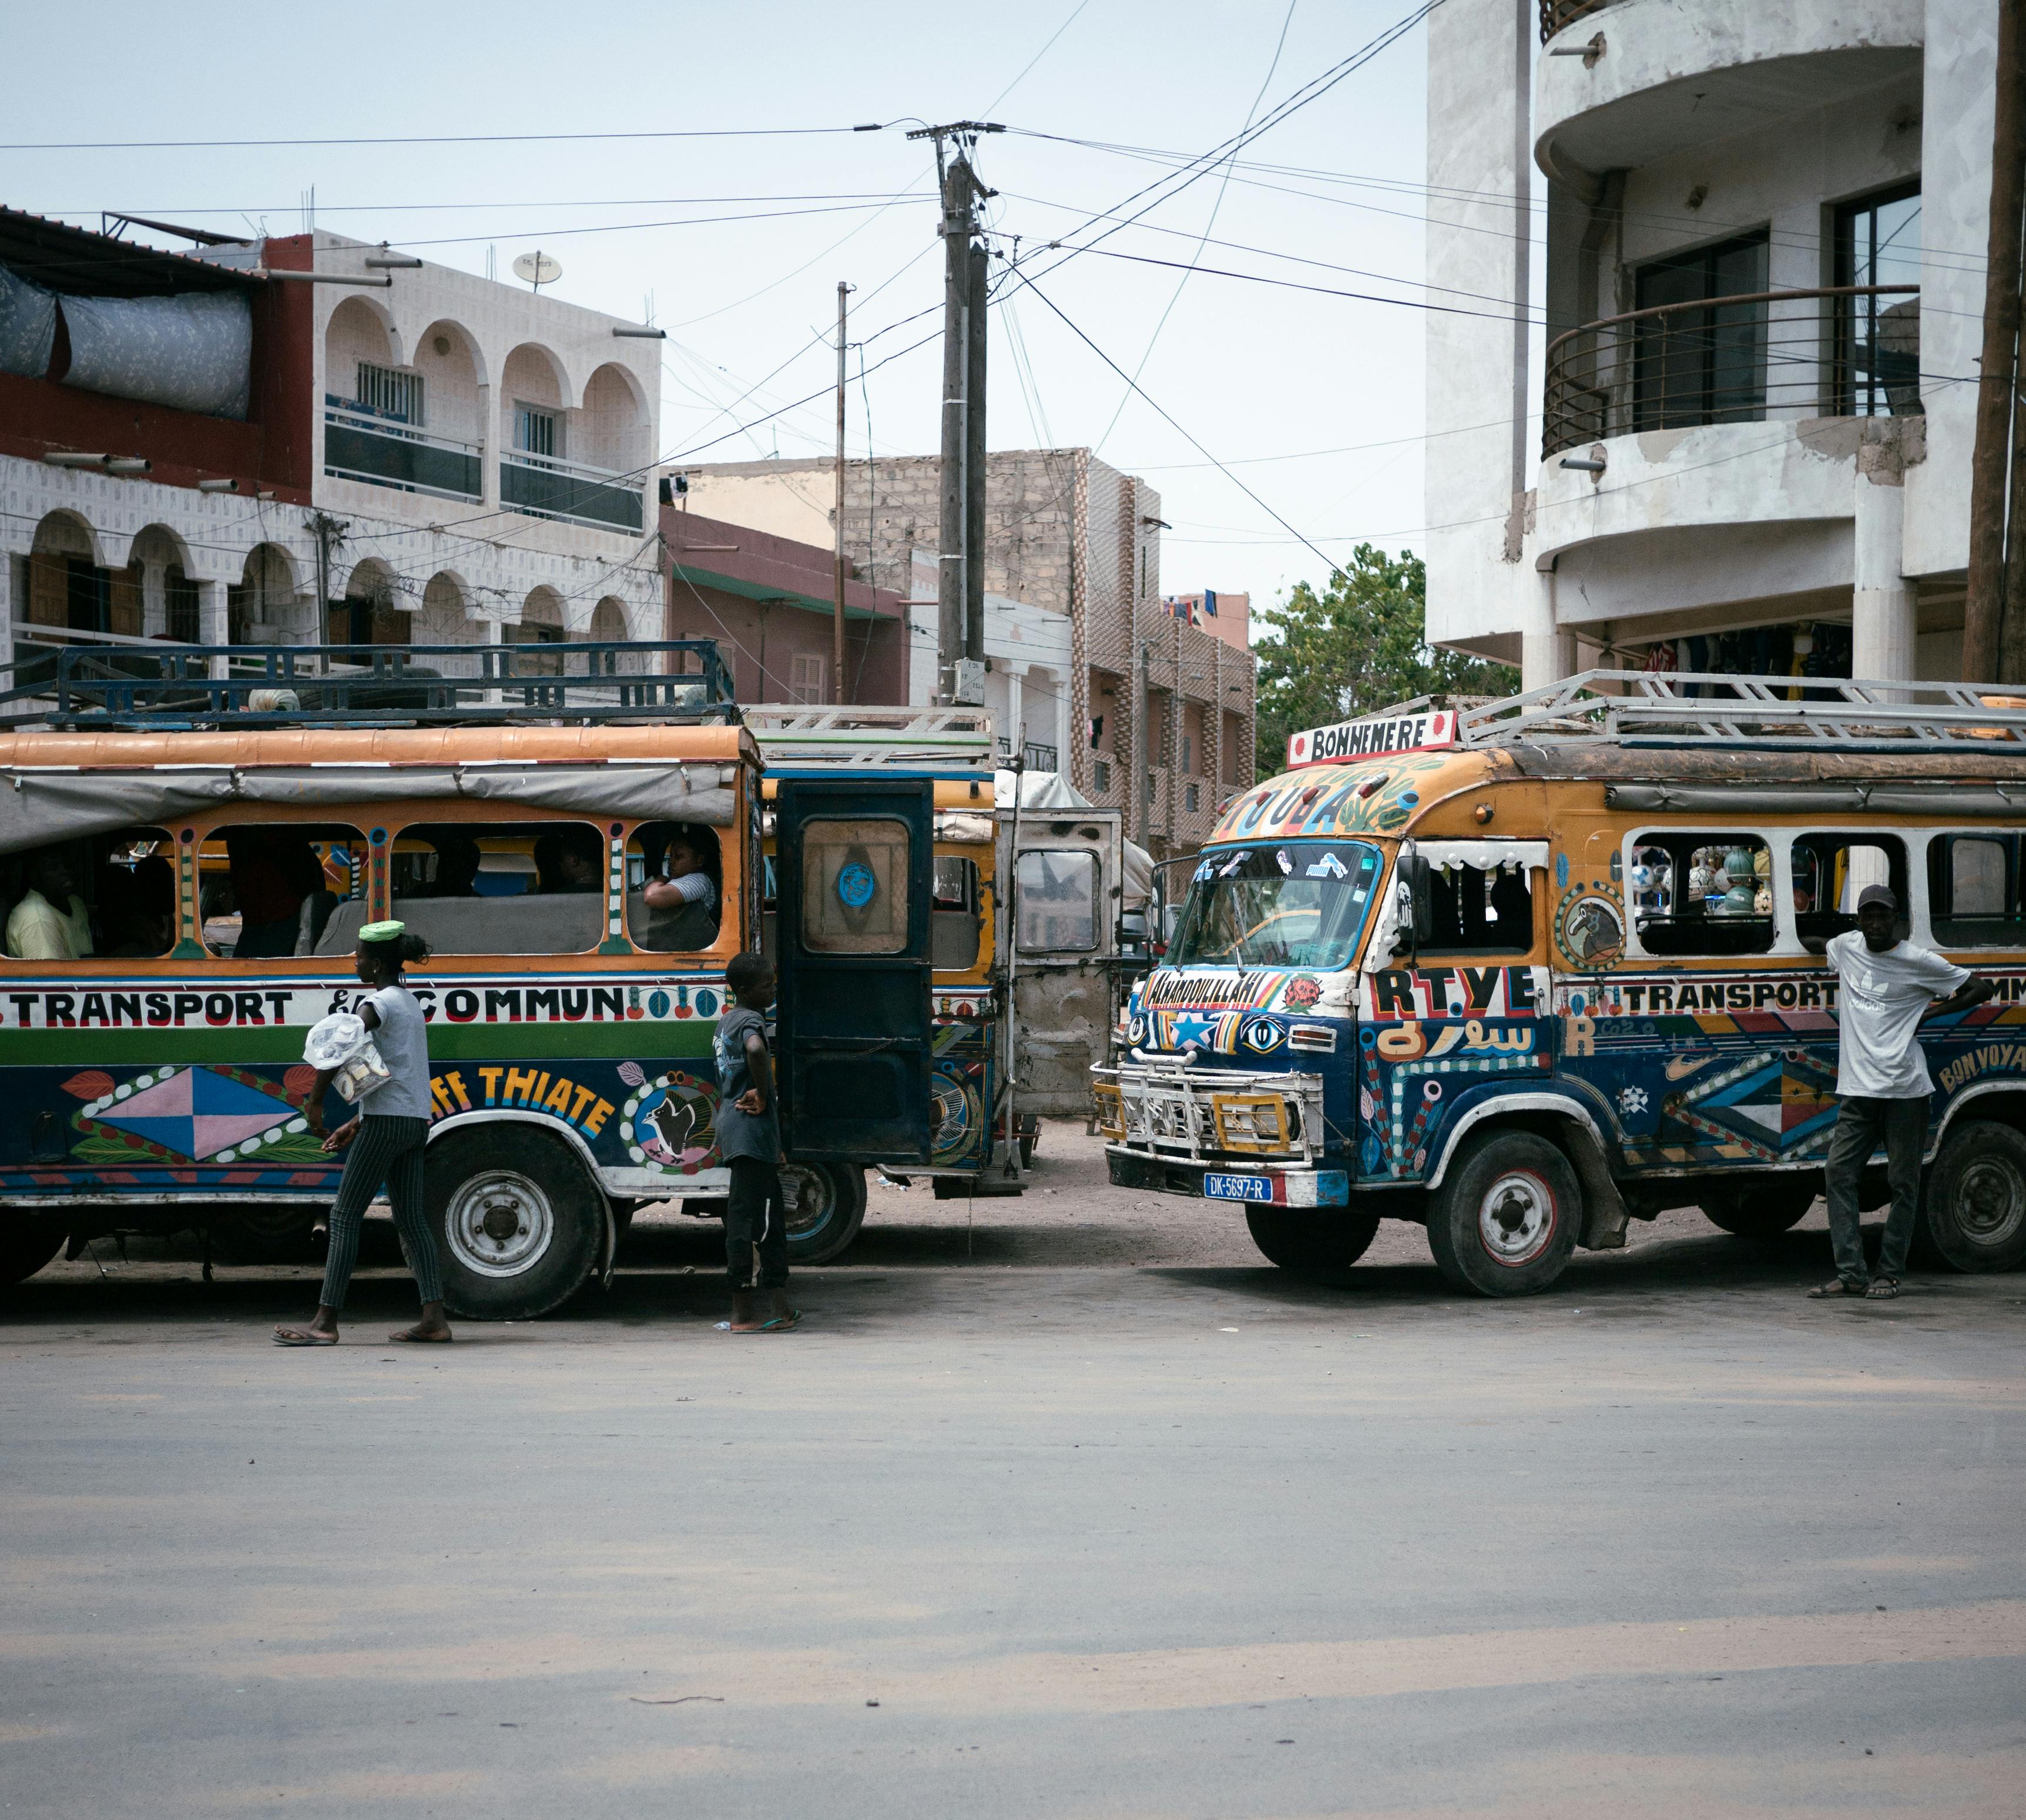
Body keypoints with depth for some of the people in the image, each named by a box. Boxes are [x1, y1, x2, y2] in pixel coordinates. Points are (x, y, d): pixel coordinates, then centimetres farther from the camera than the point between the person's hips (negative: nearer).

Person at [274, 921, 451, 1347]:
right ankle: (434, 1318, 3)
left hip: (386, 1122, -9)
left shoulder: (379, 1003, -10)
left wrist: (314, 1103, -20)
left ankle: (325, 1323, -8)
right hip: (415, 1120, 9)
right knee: (411, 1219, 9)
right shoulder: (409, 1002, 18)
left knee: (345, 1217, -6)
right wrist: (356, 1125, 21)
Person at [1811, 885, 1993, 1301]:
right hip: (1857, 1089, 4)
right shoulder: (1845, 947, 10)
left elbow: (1982, 988, 6)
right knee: (1840, 1172, -6)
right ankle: (1849, 1272, -5)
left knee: (1903, 1184, 0)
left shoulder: (1919, 963, -1)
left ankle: (1889, 1275, 6)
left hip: (1904, 1090, -4)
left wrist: (1930, 1013, -2)